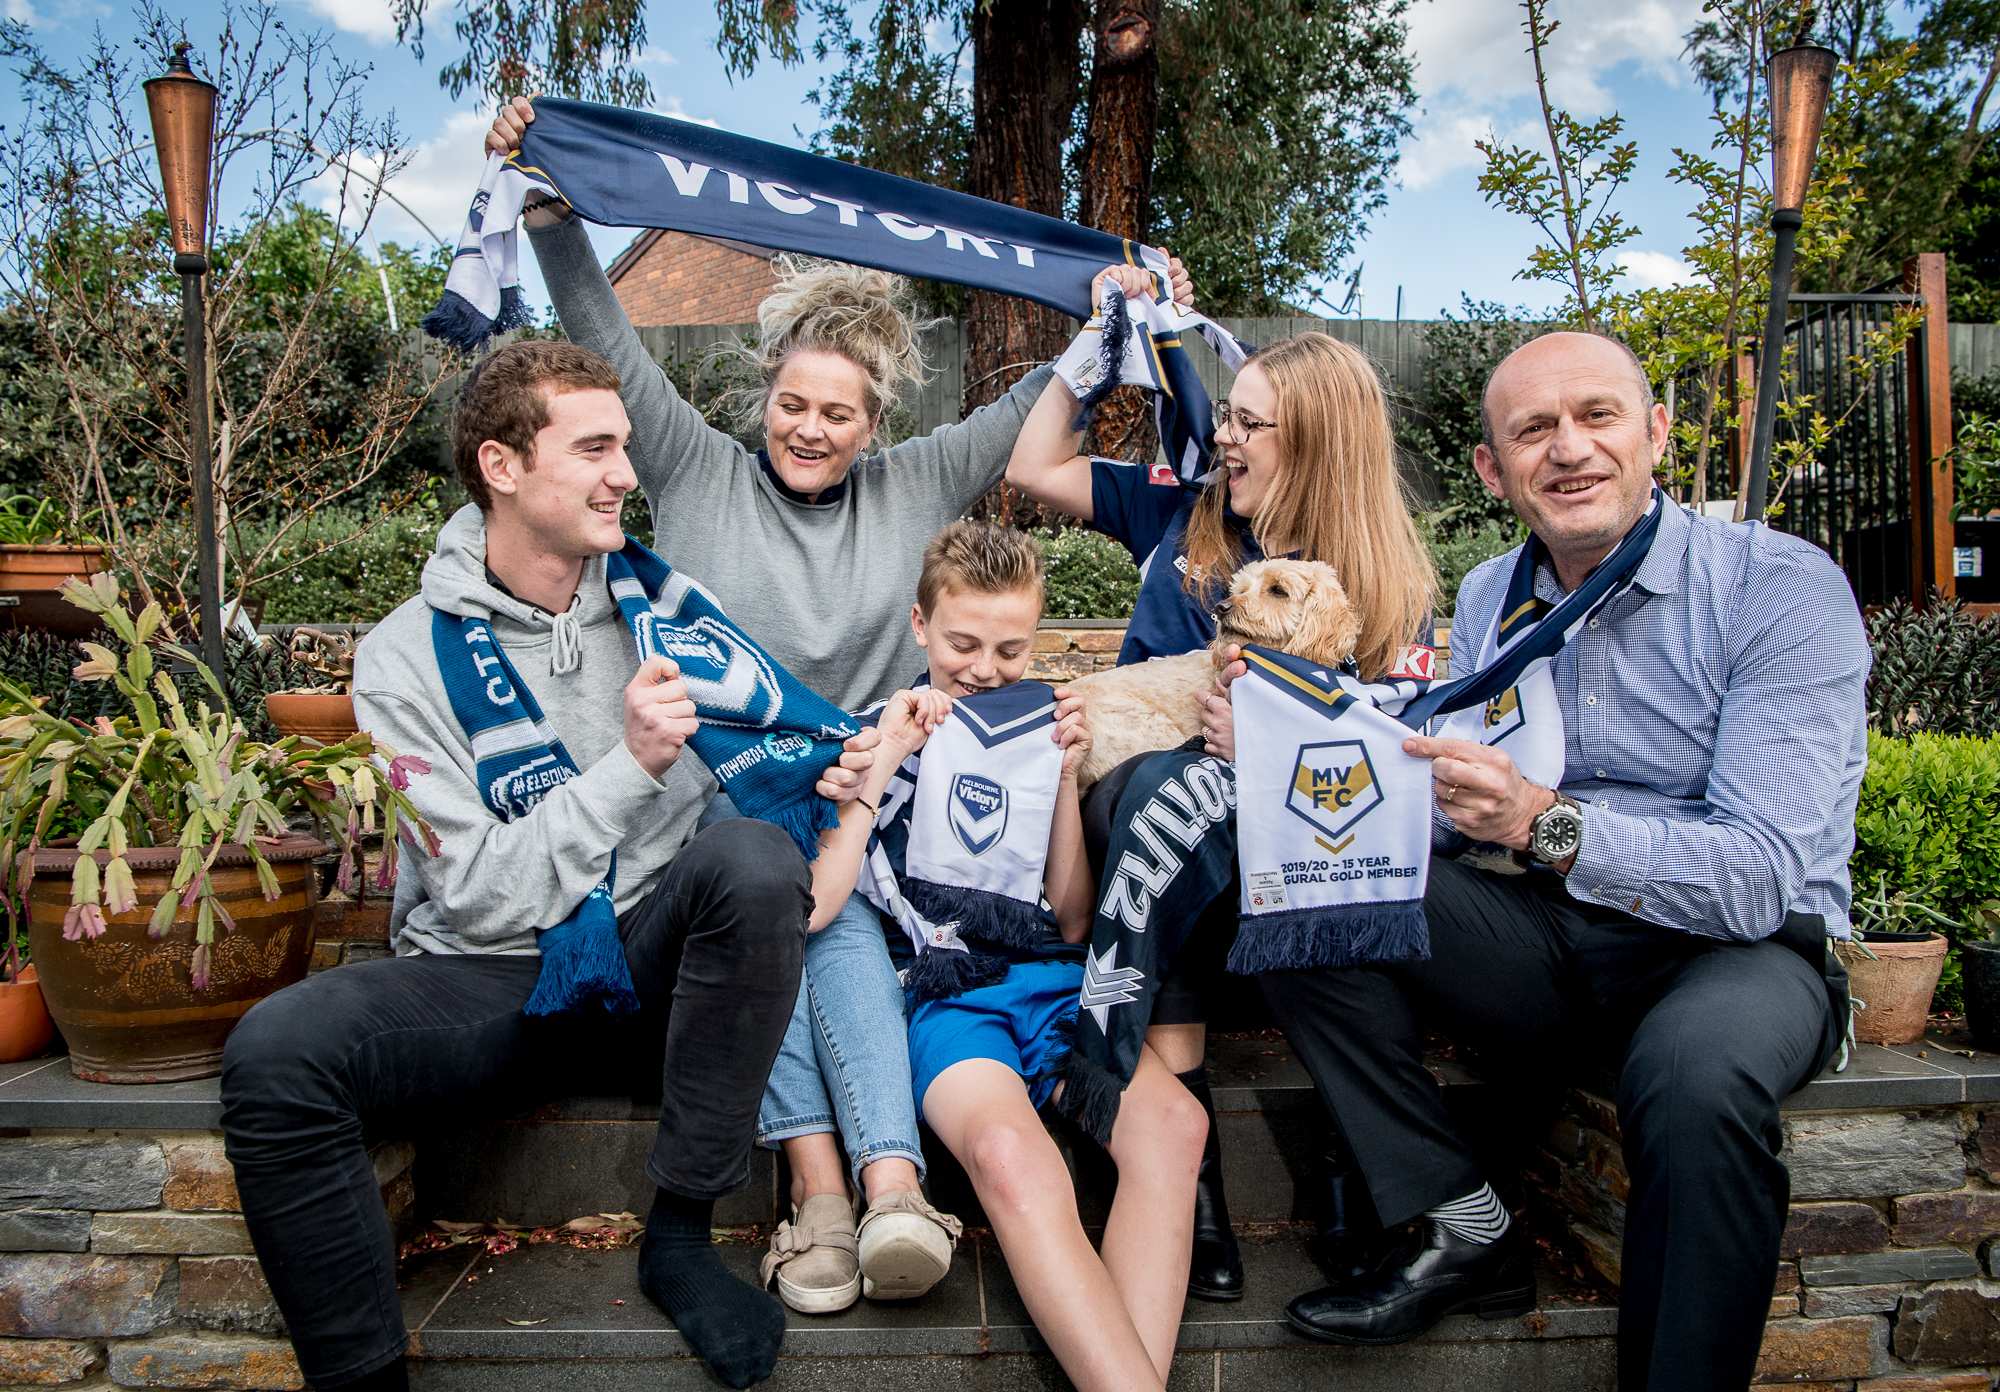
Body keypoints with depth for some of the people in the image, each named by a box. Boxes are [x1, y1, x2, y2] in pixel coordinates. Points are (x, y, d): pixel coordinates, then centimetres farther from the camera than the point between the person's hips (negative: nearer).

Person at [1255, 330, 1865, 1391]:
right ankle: (1458, 1227, -9)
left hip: (1743, 947, -5)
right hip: (1554, 945, 5)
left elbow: (1764, 877, -21)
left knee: (1695, 1068, -39)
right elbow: (1447, 816, 2)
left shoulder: (1782, 588, -13)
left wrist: (1547, 822, -35)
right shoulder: (1487, 599, 5)